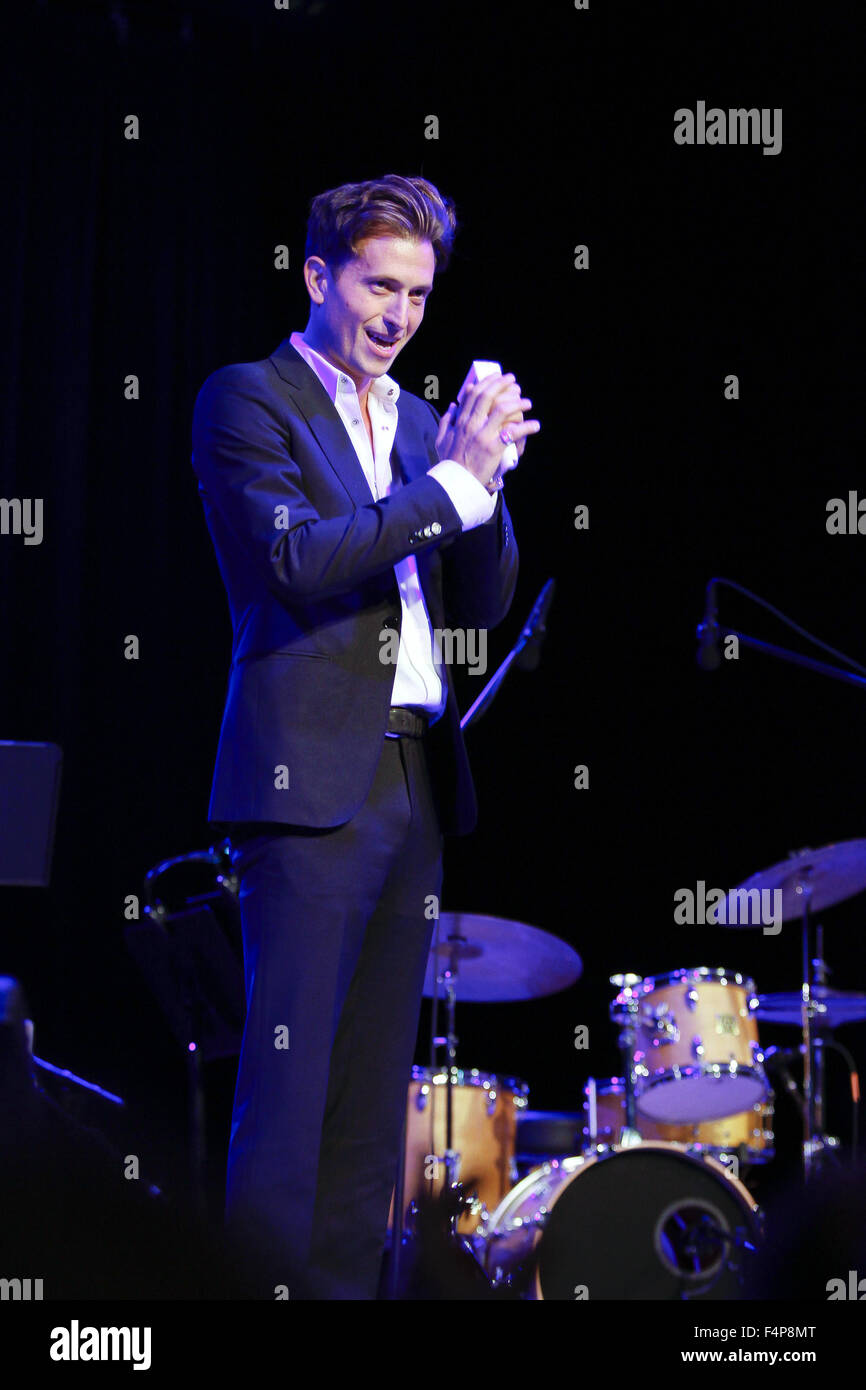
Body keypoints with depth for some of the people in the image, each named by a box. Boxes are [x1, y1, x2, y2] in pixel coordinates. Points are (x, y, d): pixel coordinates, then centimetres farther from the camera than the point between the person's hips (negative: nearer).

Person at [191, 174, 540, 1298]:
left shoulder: (413, 420, 19)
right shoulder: (247, 402, 0)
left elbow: (483, 604, 14)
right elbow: (297, 560, -15)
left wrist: (480, 473, -3)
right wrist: (453, 481, -16)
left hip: (415, 779, 7)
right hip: (312, 776, -7)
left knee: (374, 1089, 7)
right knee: (288, 1079, -8)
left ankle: (348, 1284, 11)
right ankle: (271, 1286, -6)